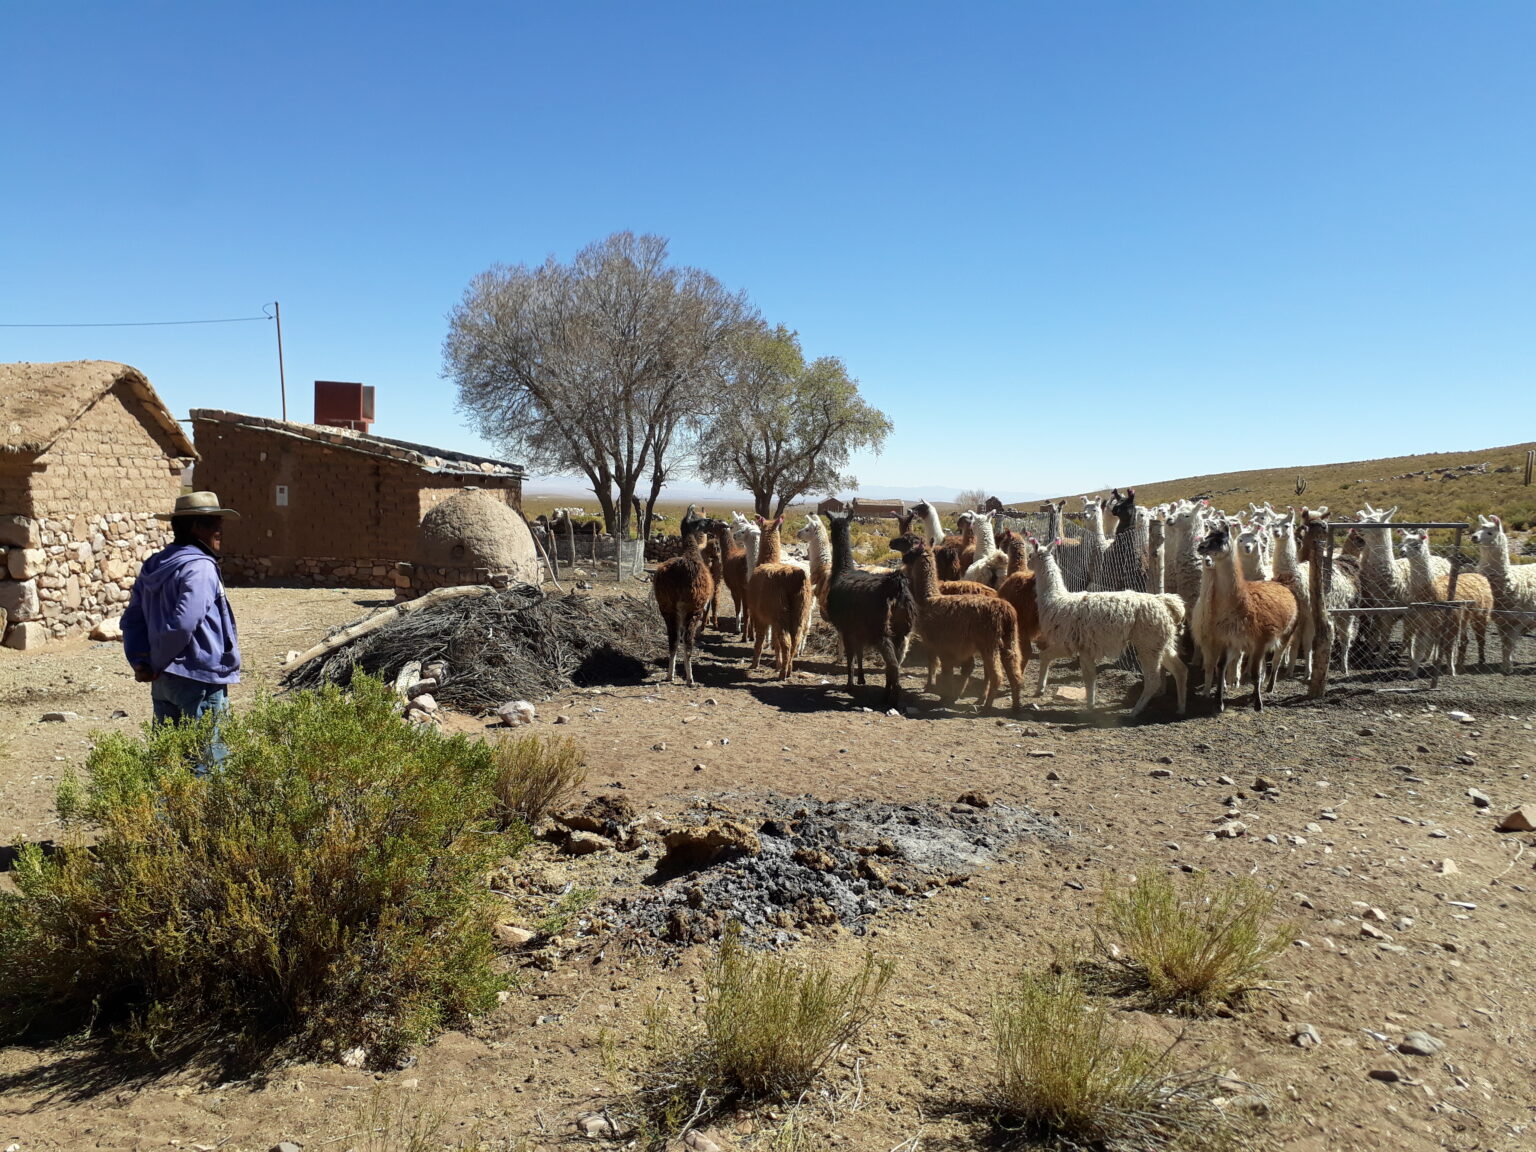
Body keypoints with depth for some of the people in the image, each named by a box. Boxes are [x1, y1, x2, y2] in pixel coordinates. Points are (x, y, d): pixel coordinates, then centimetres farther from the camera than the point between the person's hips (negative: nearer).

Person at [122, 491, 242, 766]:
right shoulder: (200, 568, -16)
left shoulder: (153, 566, 12)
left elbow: (132, 620, 13)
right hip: (199, 682, -9)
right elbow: (183, 624, -26)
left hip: (163, 682, 9)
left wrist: (141, 661, 4)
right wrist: (158, 663, -12)